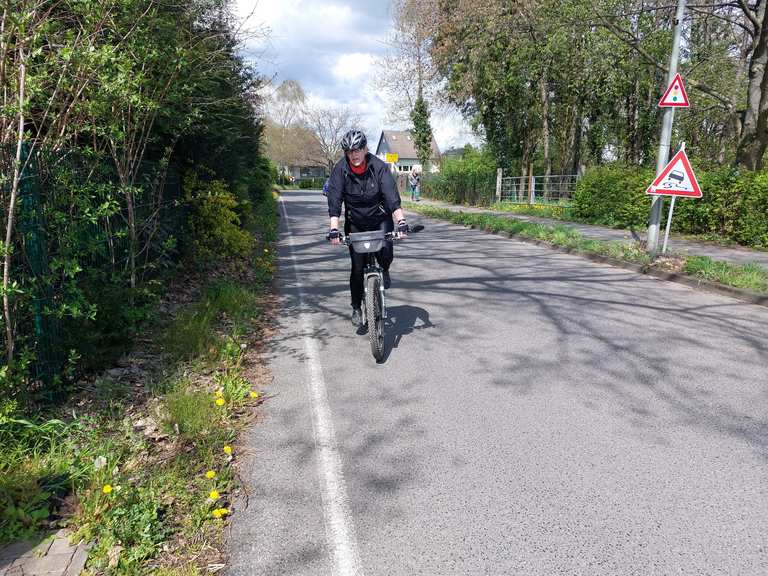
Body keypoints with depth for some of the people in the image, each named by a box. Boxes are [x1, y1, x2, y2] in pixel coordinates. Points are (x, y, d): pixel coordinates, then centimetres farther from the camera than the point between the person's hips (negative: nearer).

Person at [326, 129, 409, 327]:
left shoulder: (379, 167, -17)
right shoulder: (340, 169, -14)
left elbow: (392, 196, -25)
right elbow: (334, 200, -20)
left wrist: (402, 221, -37)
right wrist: (334, 229, -32)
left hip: (380, 219, -1)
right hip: (356, 223, 1)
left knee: (386, 250, -26)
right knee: (357, 267, -2)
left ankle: (384, 270, 10)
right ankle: (356, 308, 15)